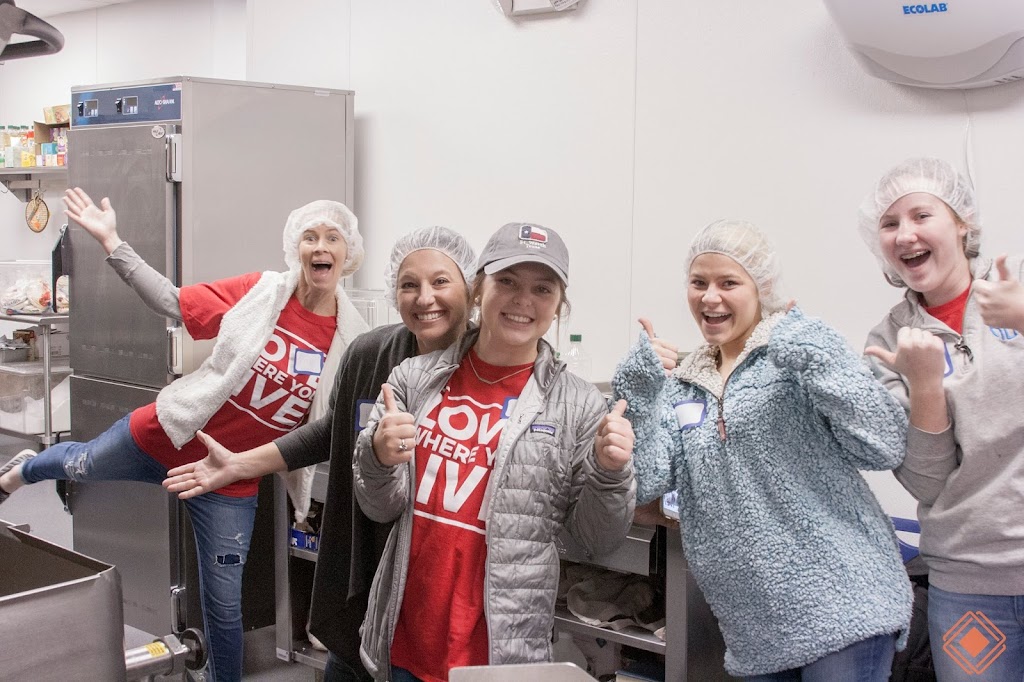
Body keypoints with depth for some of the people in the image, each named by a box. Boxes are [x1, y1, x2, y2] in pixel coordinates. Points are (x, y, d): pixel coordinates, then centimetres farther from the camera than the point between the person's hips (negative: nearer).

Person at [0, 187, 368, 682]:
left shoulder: (351, 338, -13)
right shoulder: (261, 291, -16)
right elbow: (172, 303, -8)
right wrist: (111, 242, -12)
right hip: (165, 437, 1)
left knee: (224, 603, 6)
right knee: (82, 464, 30)